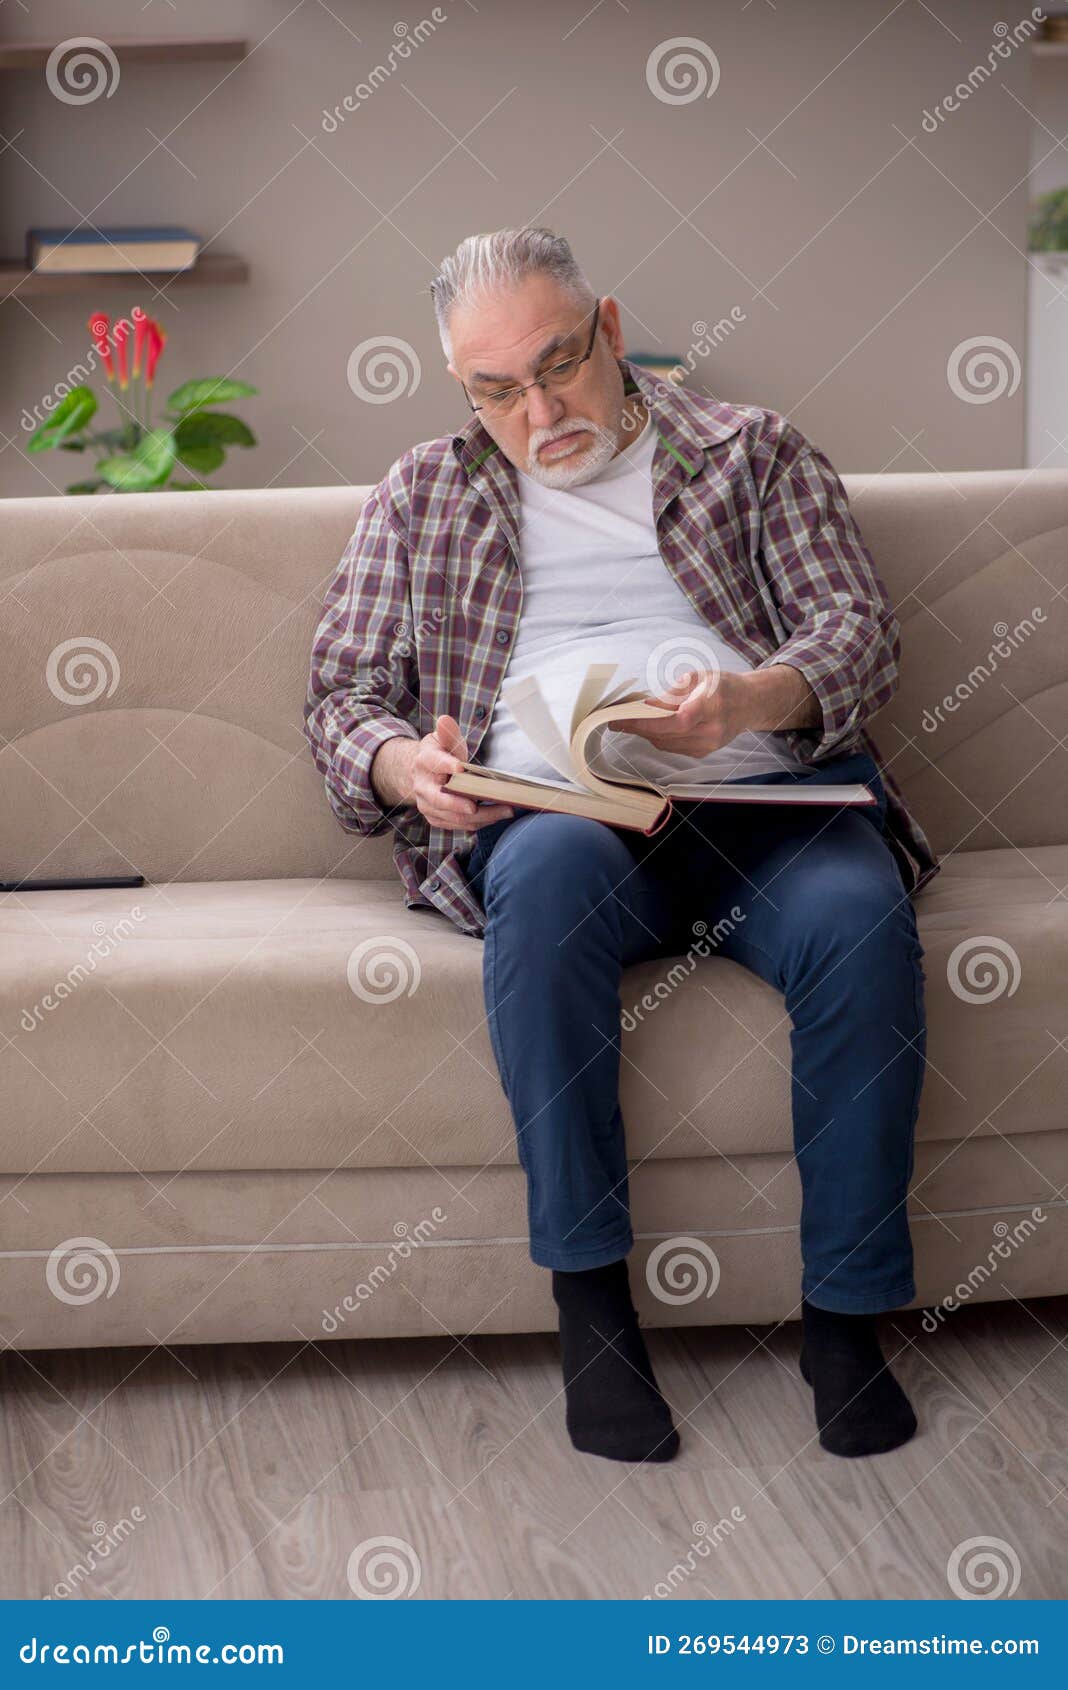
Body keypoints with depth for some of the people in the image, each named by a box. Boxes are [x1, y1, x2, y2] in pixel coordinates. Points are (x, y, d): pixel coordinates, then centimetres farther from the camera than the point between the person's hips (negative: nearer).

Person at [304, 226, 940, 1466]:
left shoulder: (752, 450, 18)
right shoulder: (423, 498, 22)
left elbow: (858, 627, 6)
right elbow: (341, 696, 16)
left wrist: (751, 698, -17)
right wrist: (400, 763, -9)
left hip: (765, 802, 0)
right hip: (549, 811, 0)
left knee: (860, 916, -34)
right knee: (552, 872, -37)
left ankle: (846, 1314, -19)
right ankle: (589, 1299, -27)